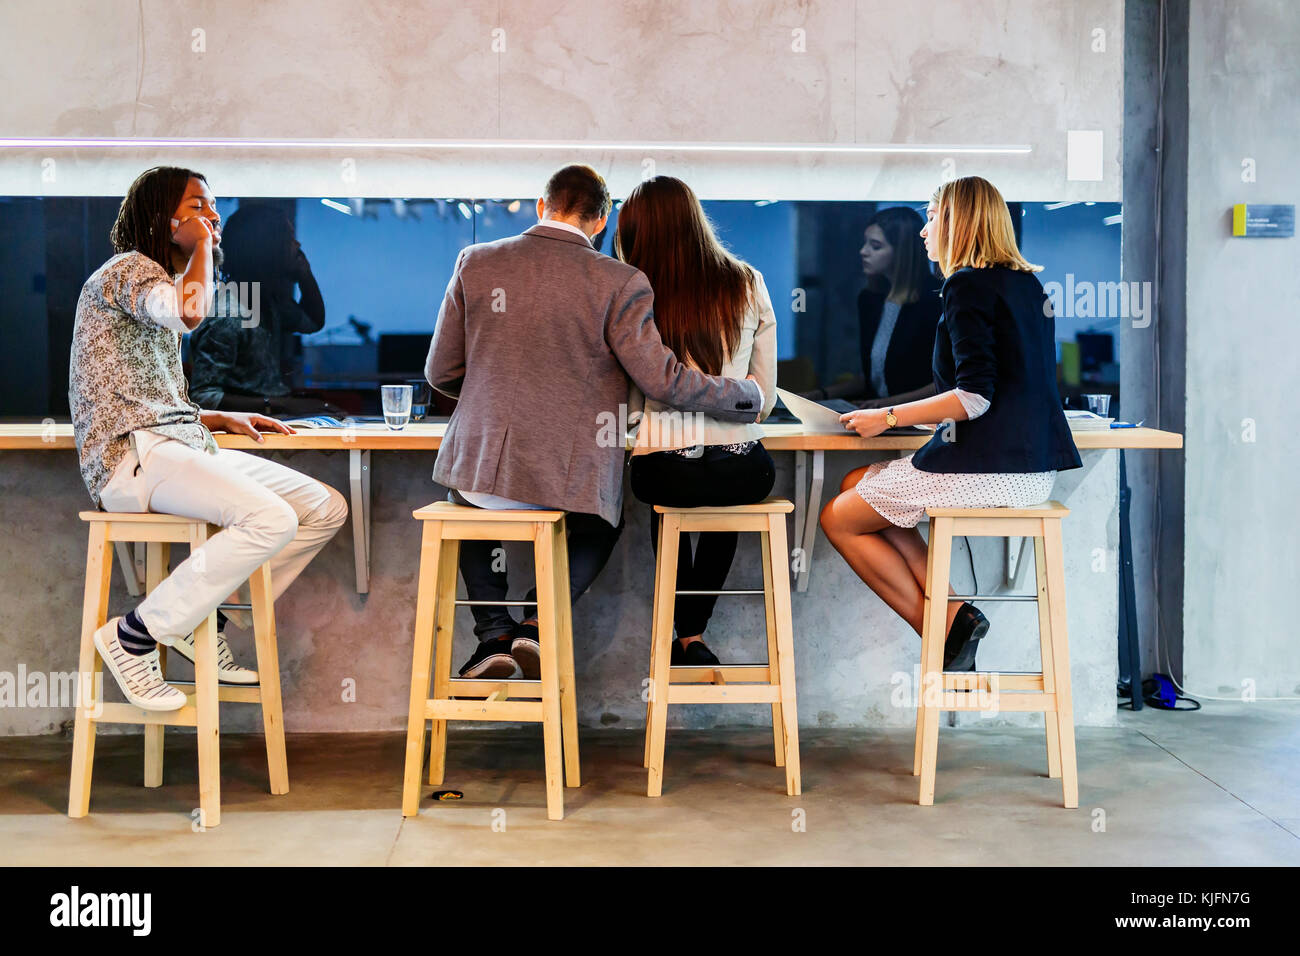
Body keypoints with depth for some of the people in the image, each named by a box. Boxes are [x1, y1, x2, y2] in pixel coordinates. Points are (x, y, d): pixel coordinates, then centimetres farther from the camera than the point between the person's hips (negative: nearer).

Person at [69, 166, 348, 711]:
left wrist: (222, 418, 14)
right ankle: (135, 636, -17)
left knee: (327, 508, 0)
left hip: (178, 445, 10)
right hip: (130, 455, -9)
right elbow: (189, 312, -28)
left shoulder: (157, 281, 27)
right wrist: (202, 246, -9)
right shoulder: (127, 268, -4)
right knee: (272, 519, -29)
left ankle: (206, 619, 5)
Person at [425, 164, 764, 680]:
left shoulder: (475, 262, -1)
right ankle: (537, 623, 11)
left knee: (472, 500, 37)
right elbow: (661, 380, -10)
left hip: (483, 465, 1)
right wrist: (744, 396, 7)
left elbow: (441, 372, 5)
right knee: (602, 523, 33)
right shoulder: (619, 283, -8)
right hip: (574, 478, -1)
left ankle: (494, 634, 21)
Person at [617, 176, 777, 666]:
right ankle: (695, 635, 35)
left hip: (664, 471, -1)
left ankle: (687, 634, 34)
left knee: (667, 507, 36)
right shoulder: (748, 285, 5)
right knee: (725, 506, 38)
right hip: (744, 471, 2)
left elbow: (633, 401, 4)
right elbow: (765, 396, 8)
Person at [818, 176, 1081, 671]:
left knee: (839, 518, 7)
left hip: (985, 471, -9)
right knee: (858, 483, 22)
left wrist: (887, 417, -9)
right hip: (1034, 468, 9)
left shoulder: (967, 285, -12)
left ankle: (946, 627, 2)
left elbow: (974, 398, -19)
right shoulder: (1028, 283, 14)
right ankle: (949, 609, 8)